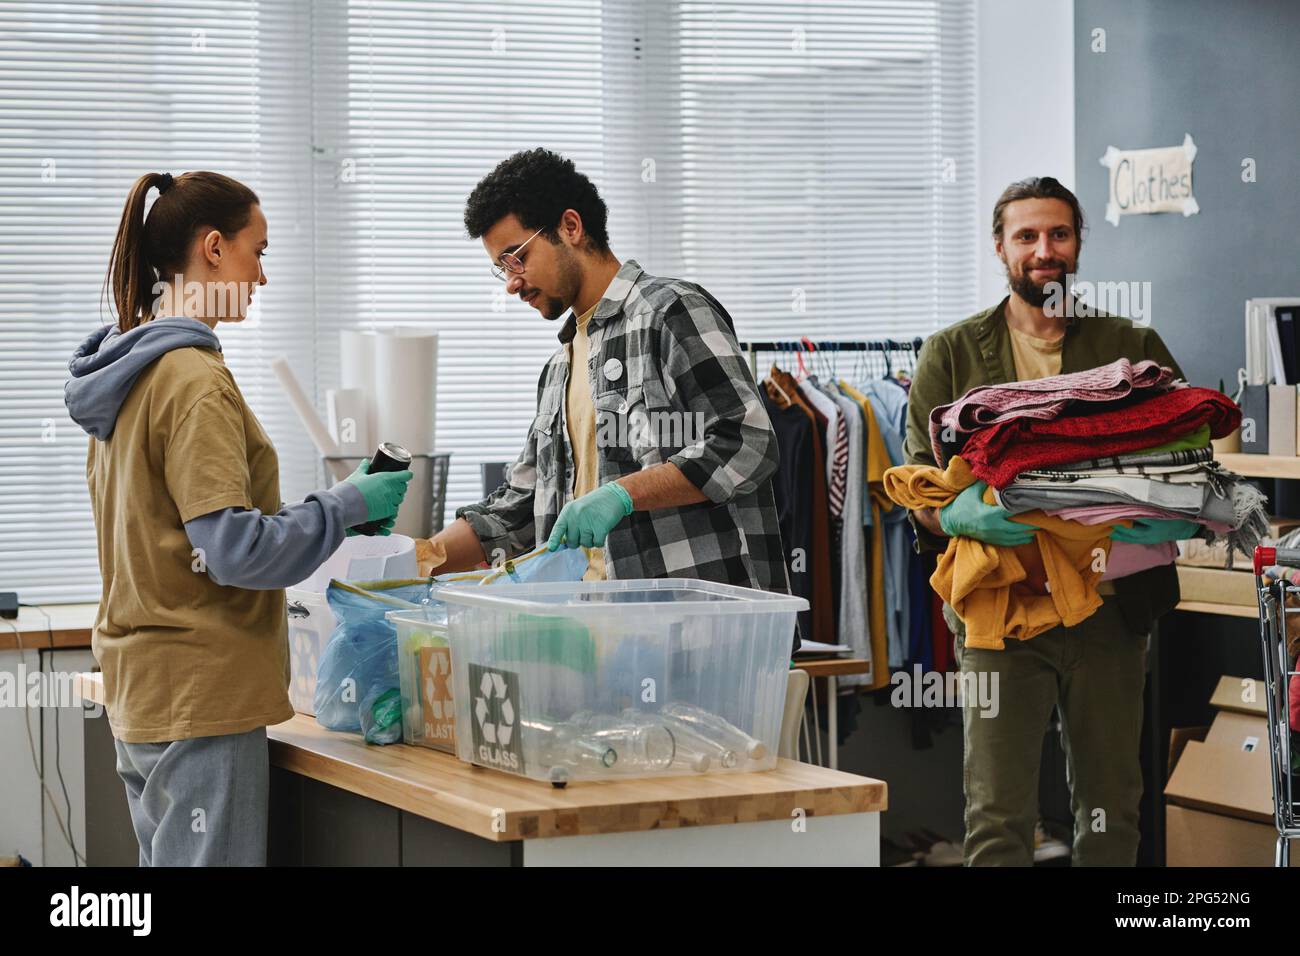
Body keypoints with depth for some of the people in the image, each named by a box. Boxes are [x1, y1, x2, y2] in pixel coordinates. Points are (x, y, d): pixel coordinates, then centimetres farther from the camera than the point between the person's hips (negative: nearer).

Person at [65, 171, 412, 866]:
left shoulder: (126, 377, 13)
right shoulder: (194, 381, -16)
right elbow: (234, 550, -21)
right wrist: (347, 506, -10)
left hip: (142, 695, 10)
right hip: (201, 699, -10)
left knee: (167, 861, 14)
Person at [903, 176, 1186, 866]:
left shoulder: (1133, 350, 11)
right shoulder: (952, 356, 8)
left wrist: (1170, 517, -15)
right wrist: (961, 515, -21)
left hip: (1110, 607, 2)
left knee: (1112, 806, 8)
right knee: (998, 813, -4)